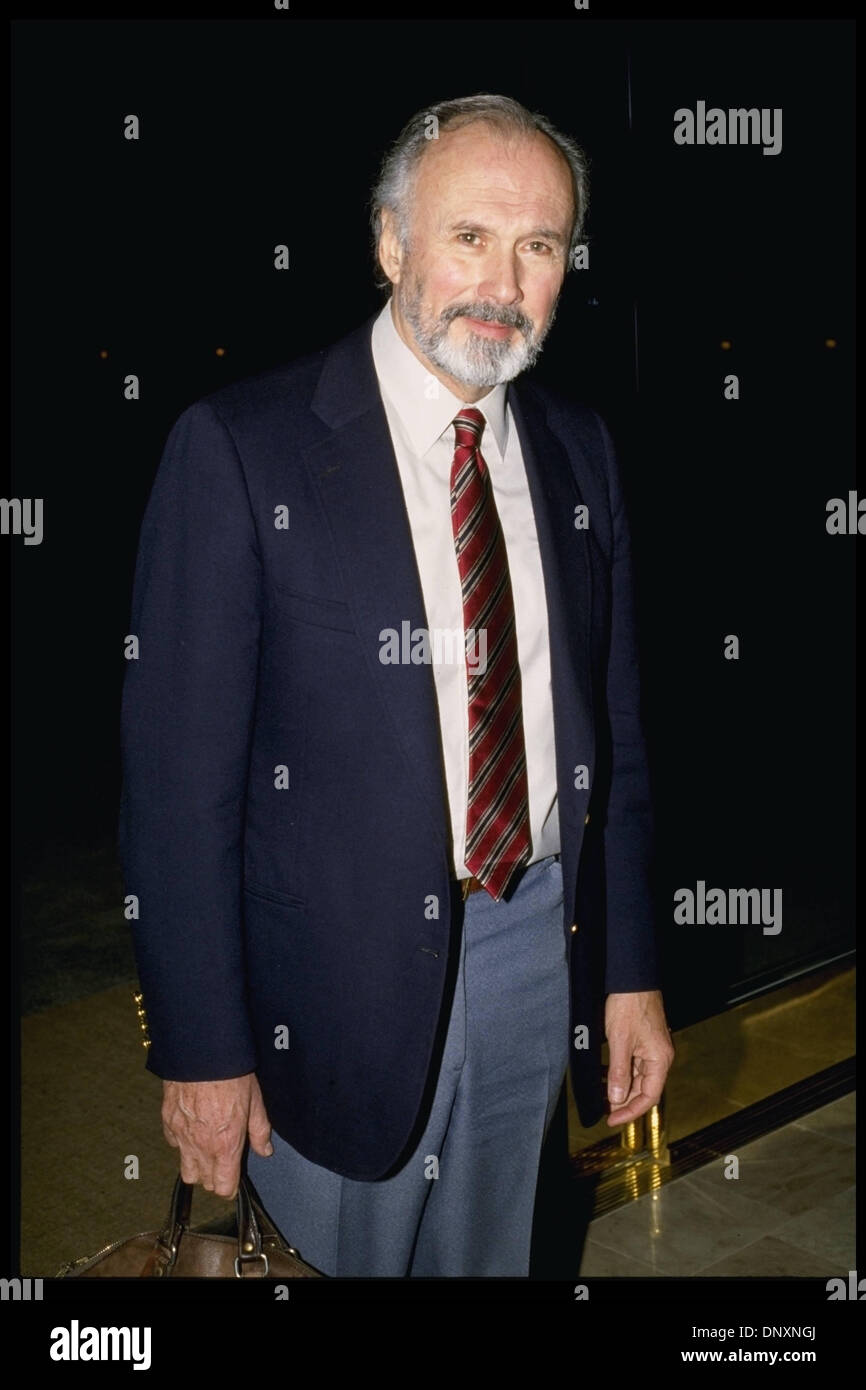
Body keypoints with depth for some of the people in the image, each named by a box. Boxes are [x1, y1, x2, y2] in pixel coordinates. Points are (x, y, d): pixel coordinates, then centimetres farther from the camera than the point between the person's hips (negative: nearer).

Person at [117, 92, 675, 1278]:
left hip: (540, 945, 5)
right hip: (341, 970, -4)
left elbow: (614, 725, 8)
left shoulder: (579, 449, 3)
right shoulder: (239, 447, -13)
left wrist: (630, 968, 8)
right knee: (335, 1254, 16)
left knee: (489, 1261, 22)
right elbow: (178, 770, -13)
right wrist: (202, 1047, -11)